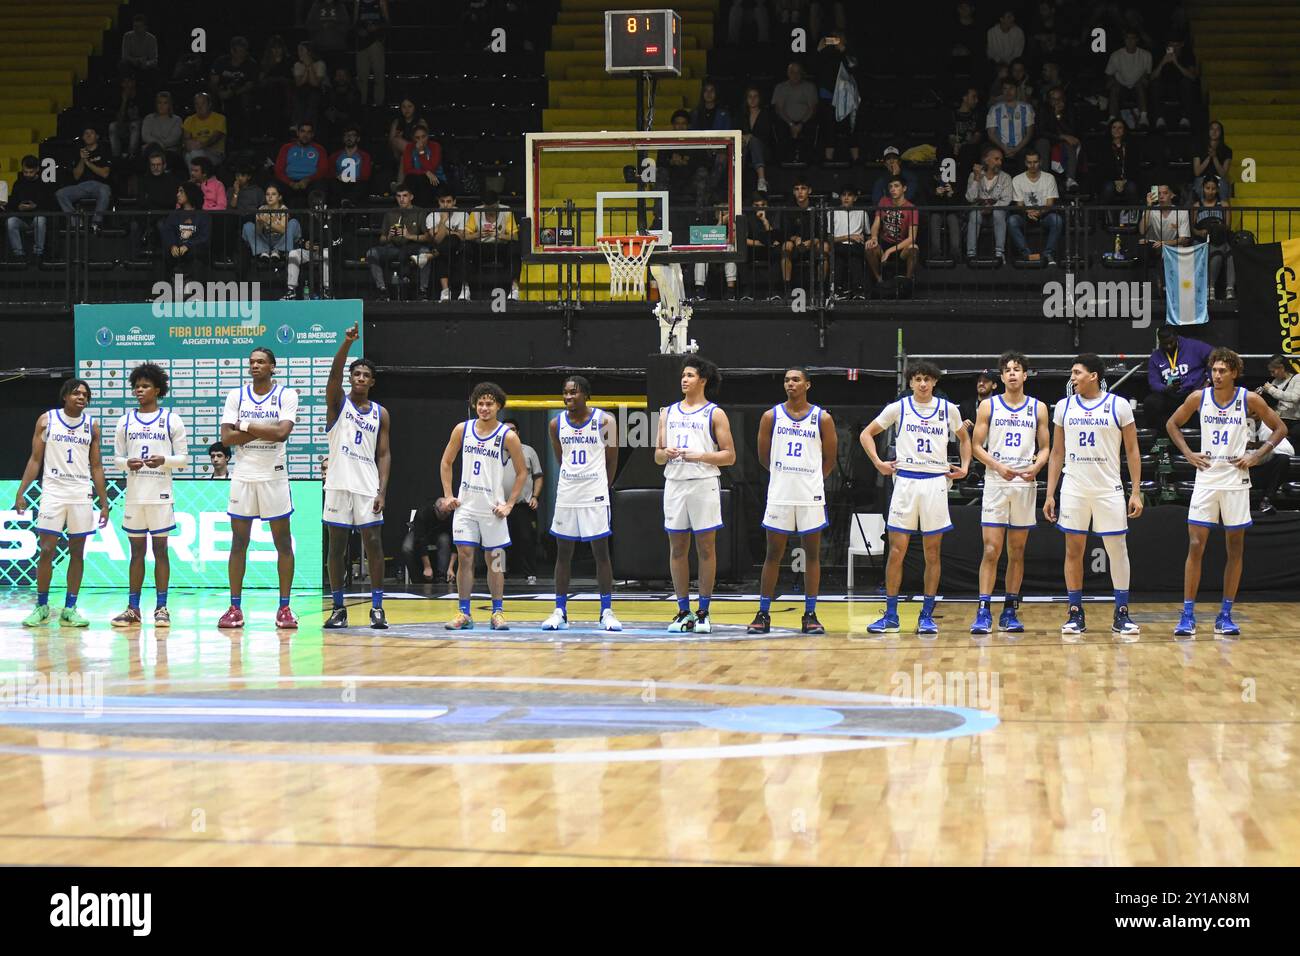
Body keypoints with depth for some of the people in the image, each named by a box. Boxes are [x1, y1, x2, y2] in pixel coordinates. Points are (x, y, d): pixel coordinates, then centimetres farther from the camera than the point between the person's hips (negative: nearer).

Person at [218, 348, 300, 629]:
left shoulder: (286, 395, -2)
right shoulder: (236, 395, 4)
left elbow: (282, 432, -18)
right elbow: (226, 437, -6)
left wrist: (246, 426, -12)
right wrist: (265, 431, -13)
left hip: (274, 477, -2)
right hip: (244, 477, 2)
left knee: (283, 543, 1)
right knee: (238, 543, 3)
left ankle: (284, 608, 6)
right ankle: (235, 608, 7)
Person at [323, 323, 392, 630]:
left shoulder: (381, 414, 10)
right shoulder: (338, 402, 4)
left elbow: (383, 455, 7)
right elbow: (334, 373, -15)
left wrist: (382, 491, -5)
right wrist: (347, 343, -31)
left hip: (368, 487, 1)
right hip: (339, 485, -1)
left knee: (373, 544, -3)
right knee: (337, 546, 2)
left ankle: (377, 607, 1)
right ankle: (338, 607, 8)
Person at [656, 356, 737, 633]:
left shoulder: (715, 414, 2)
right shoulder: (668, 413, 15)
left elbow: (729, 456, -2)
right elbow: (657, 456, 16)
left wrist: (700, 456, -15)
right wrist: (666, 453, -6)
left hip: (704, 484, -4)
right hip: (674, 483, 4)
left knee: (706, 547, 0)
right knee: (677, 548, 4)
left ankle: (703, 612, 4)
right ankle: (684, 612, 10)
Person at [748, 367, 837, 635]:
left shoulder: (822, 418, 0)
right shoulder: (771, 416, 2)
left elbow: (830, 458, 7)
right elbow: (763, 456, 10)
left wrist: (810, 479, 8)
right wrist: (784, 474, 11)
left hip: (811, 496, 0)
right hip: (779, 495, 0)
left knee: (812, 554, 3)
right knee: (773, 554, 3)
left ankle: (810, 615, 9)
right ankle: (763, 614, 7)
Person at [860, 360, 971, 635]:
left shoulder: (948, 409, 6)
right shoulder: (898, 408, 3)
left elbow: (963, 438, 23)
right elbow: (867, 434, 11)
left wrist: (965, 466, 10)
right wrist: (878, 463, 0)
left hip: (936, 482, 1)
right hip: (905, 481, -1)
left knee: (932, 553, 3)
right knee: (896, 551, -2)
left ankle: (927, 615, 9)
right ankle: (890, 616, 3)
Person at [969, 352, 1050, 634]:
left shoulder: (1038, 408, 8)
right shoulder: (988, 406, 3)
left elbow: (1045, 447, 10)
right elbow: (977, 446, 2)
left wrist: (1035, 467, -11)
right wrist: (998, 466, -15)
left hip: (1025, 484, 2)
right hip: (995, 484, -2)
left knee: (1017, 552, 6)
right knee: (991, 550, -8)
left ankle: (1010, 611, 11)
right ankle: (984, 612, -9)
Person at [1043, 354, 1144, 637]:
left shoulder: (1119, 406, -1)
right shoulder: (1064, 406, 6)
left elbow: (1132, 451, 1)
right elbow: (1057, 453, 11)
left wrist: (1136, 492, -5)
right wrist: (1050, 494, 5)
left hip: (1109, 490, -2)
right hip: (1073, 489, 2)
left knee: (1118, 550, -2)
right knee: (1073, 550, 3)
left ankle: (1121, 614, 4)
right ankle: (1076, 614, 10)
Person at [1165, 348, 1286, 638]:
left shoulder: (1249, 400, -5)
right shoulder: (1199, 397, -2)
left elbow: (1278, 428, 4)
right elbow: (1172, 424, 12)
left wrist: (1255, 456, -6)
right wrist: (1188, 453, -1)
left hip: (1236, 480, 0)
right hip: (1206, 480, 0)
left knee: (1235, 549, 4)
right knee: (1195, 546, -5)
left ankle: (1225, 615, 12)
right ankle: (1188, 615, -2)